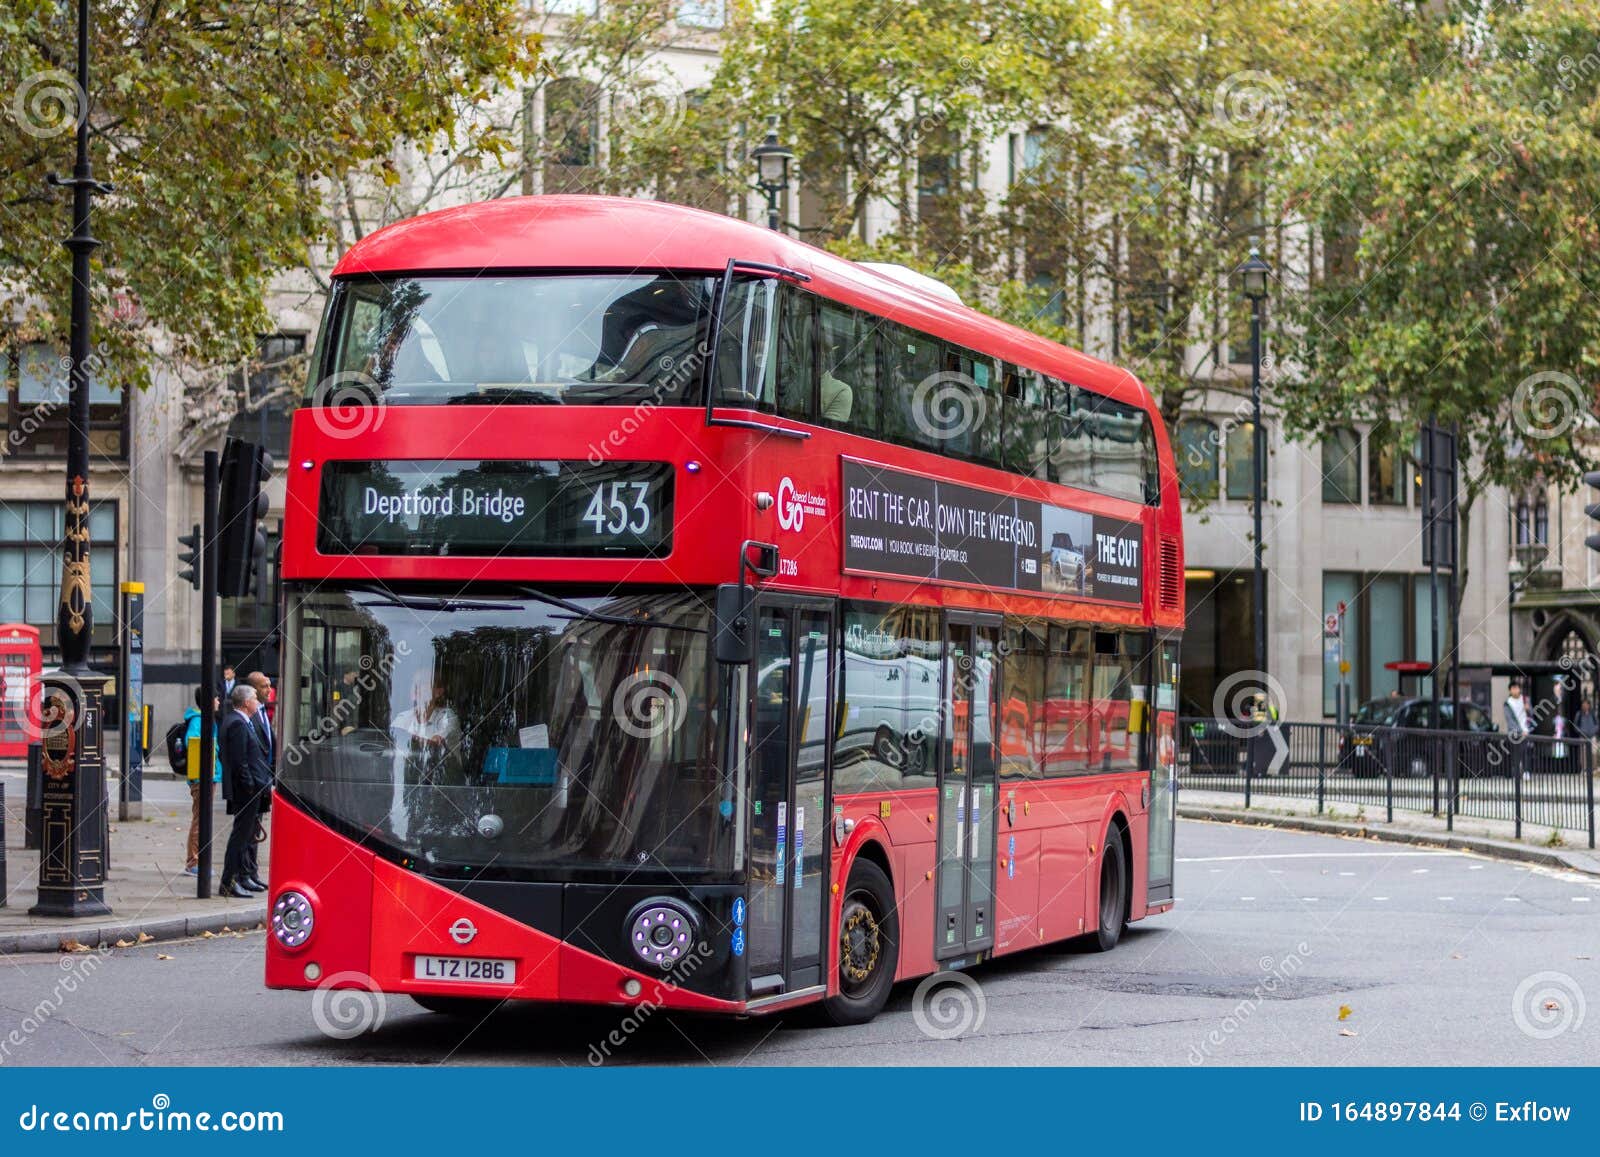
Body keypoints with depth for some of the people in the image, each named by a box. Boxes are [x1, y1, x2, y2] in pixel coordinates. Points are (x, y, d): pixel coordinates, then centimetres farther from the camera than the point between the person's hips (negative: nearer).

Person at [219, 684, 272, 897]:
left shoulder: (239, 722, 15)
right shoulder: (238, 724, -17)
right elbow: (239, 762, -21)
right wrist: (251, 786, -18)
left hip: (251, 791, 11)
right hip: (246, 791, -11)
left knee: (247, 835, 17)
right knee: (241, 835, -7)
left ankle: (246, 877, 25)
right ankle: (228, 883, -5)